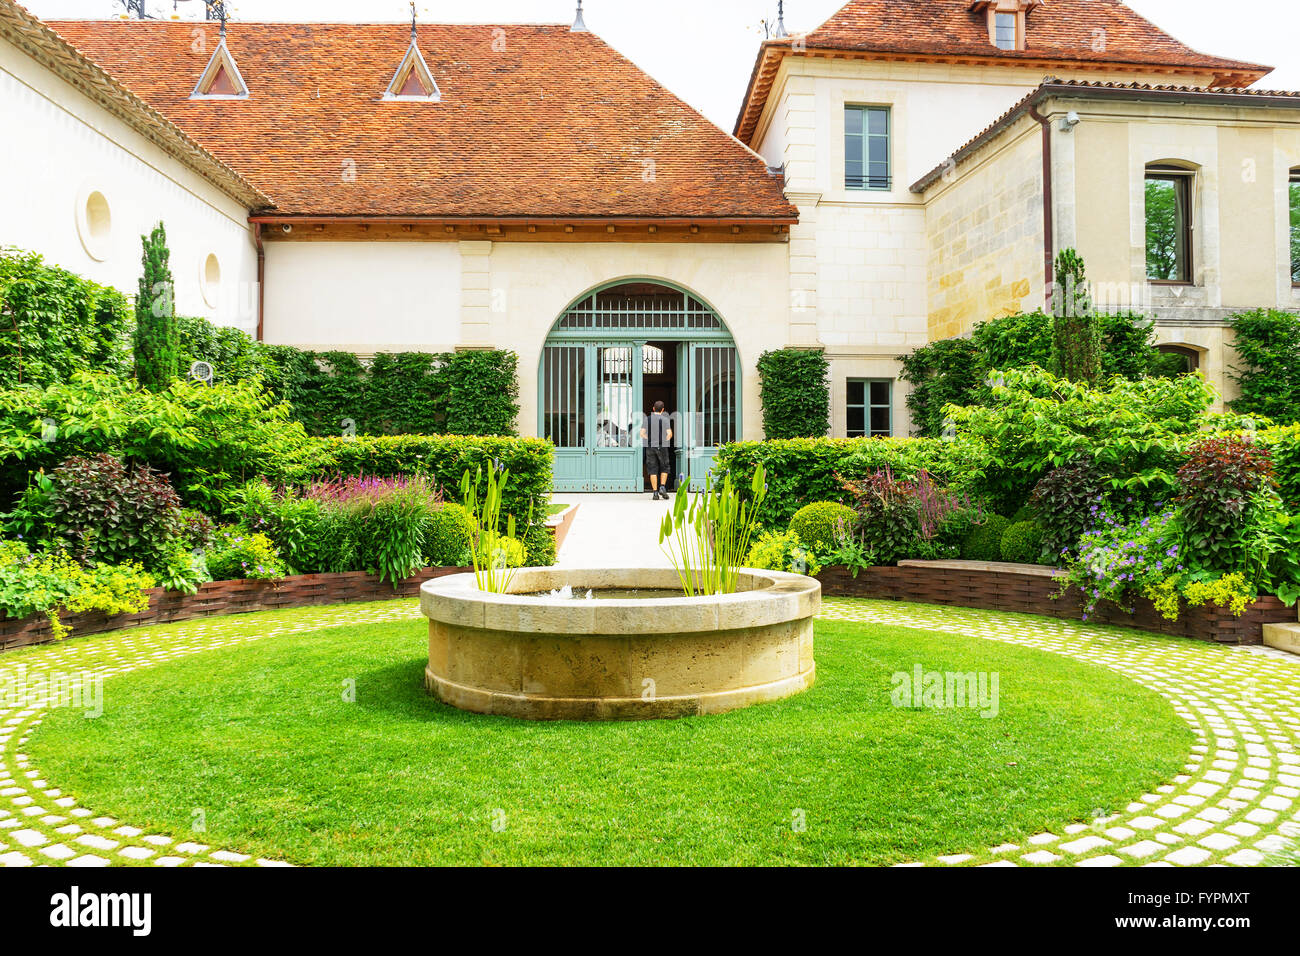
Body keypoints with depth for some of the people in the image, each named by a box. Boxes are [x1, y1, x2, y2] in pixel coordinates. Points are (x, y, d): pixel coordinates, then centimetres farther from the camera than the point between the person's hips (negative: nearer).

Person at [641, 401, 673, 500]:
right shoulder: (665, 419, -2)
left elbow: (642, 433, 0)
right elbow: (669, 434, -12)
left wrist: (649, 440, 12)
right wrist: (666, 441, 7)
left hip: (650, 447, 2)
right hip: (662, 447, -2)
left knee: (653, 470, 4)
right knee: (664, 468, 14)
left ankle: (655, 493, -2)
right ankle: (662, 487, -2)